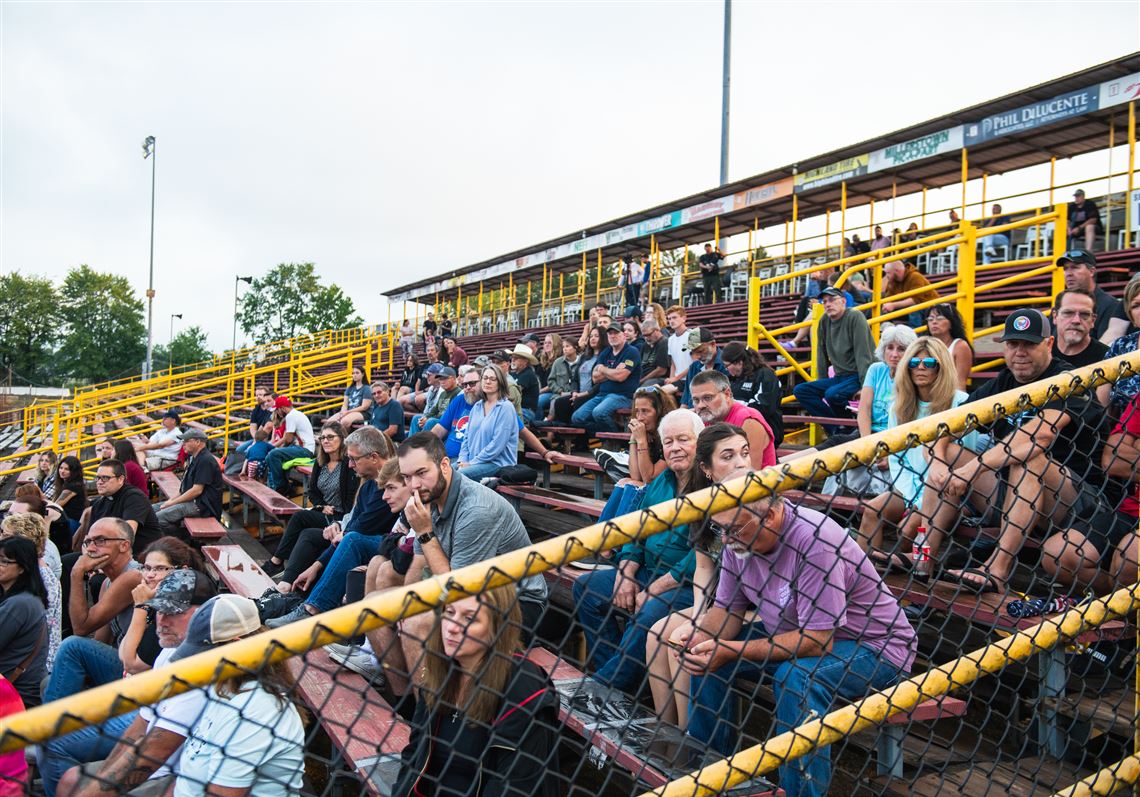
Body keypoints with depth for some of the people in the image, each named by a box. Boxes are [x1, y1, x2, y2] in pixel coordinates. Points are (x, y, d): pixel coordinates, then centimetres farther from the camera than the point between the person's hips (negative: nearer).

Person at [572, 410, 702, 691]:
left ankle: (606, 687, -20)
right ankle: (612, 672, -1)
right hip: (648, 573, 9)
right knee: (585, 587, 4)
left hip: (690, 585, -9)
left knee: (650, 612, -35)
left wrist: (653, 591, -18)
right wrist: (625, 576, -2)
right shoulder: (659, 483, 14)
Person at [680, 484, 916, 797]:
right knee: (707, 656, -3)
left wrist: (731, 652, -35)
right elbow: (727, 610, 0)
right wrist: (701, 638, -23)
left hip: (875, 647, -8)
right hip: (793, 633, 8)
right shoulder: (739, 539, -9)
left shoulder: (814, 540, -32)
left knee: (795, 676, -35)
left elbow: (818, 641, -33)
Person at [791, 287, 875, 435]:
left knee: (832, 394, -34)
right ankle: (837, 426, -13)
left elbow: (863, 355, -15)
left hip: (858, 377, -7)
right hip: (839, 377, 7)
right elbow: (822, 356, 16)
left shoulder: (855, 317, -8)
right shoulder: (824, 321, 10)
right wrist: (822, 382, 12)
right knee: (800, 390, -8)